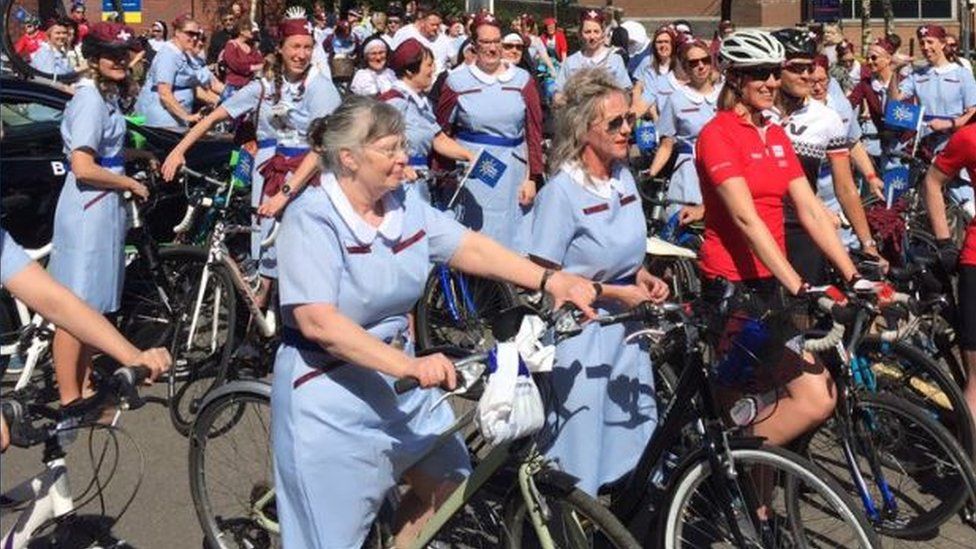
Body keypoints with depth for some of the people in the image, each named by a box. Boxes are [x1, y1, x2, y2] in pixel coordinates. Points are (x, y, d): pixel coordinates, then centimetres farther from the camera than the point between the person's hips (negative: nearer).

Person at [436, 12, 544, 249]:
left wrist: (533, 177, -2)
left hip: (513, 171, 1)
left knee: (511, 235, 6)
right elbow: (442, 131, 5)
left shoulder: (522, 79, 4)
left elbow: (534, 131, 3)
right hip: (469, 172, -1)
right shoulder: (457, 80, 0)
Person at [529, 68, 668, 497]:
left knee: (640, 441, 15)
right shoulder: (561, 191, -17)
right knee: (579, 460, 2)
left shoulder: (624, 176, 4)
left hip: (625, 329, 7)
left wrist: (644, 279, 0)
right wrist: (615, 293, -17)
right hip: (580, 332, -7)